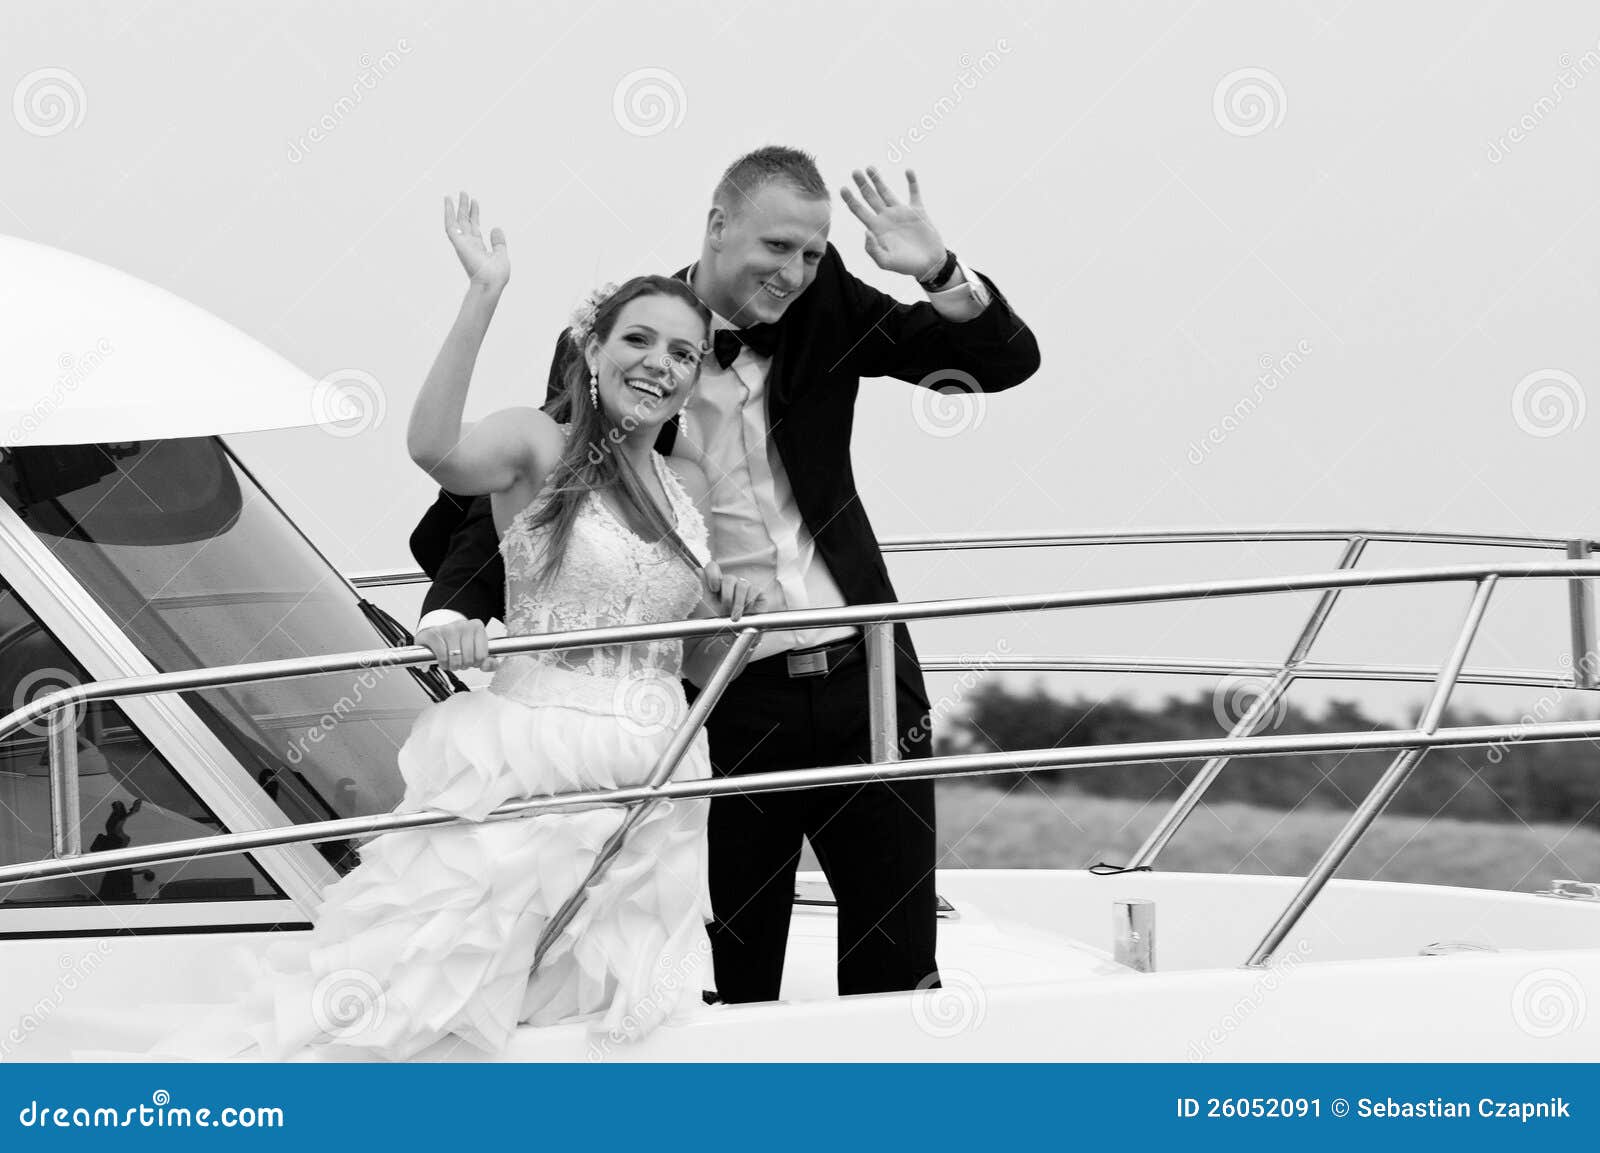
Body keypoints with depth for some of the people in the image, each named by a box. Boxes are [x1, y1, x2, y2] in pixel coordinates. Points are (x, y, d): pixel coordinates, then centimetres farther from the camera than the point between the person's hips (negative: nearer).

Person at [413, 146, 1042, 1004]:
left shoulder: (826, 306, 1)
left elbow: (1008, 361, 4)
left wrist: (939, 274, -15)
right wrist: (455, 606, -19)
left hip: (863, 676, 3)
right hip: (728, 701, -2)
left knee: (899, 963, 9)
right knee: (736, 979, 3)